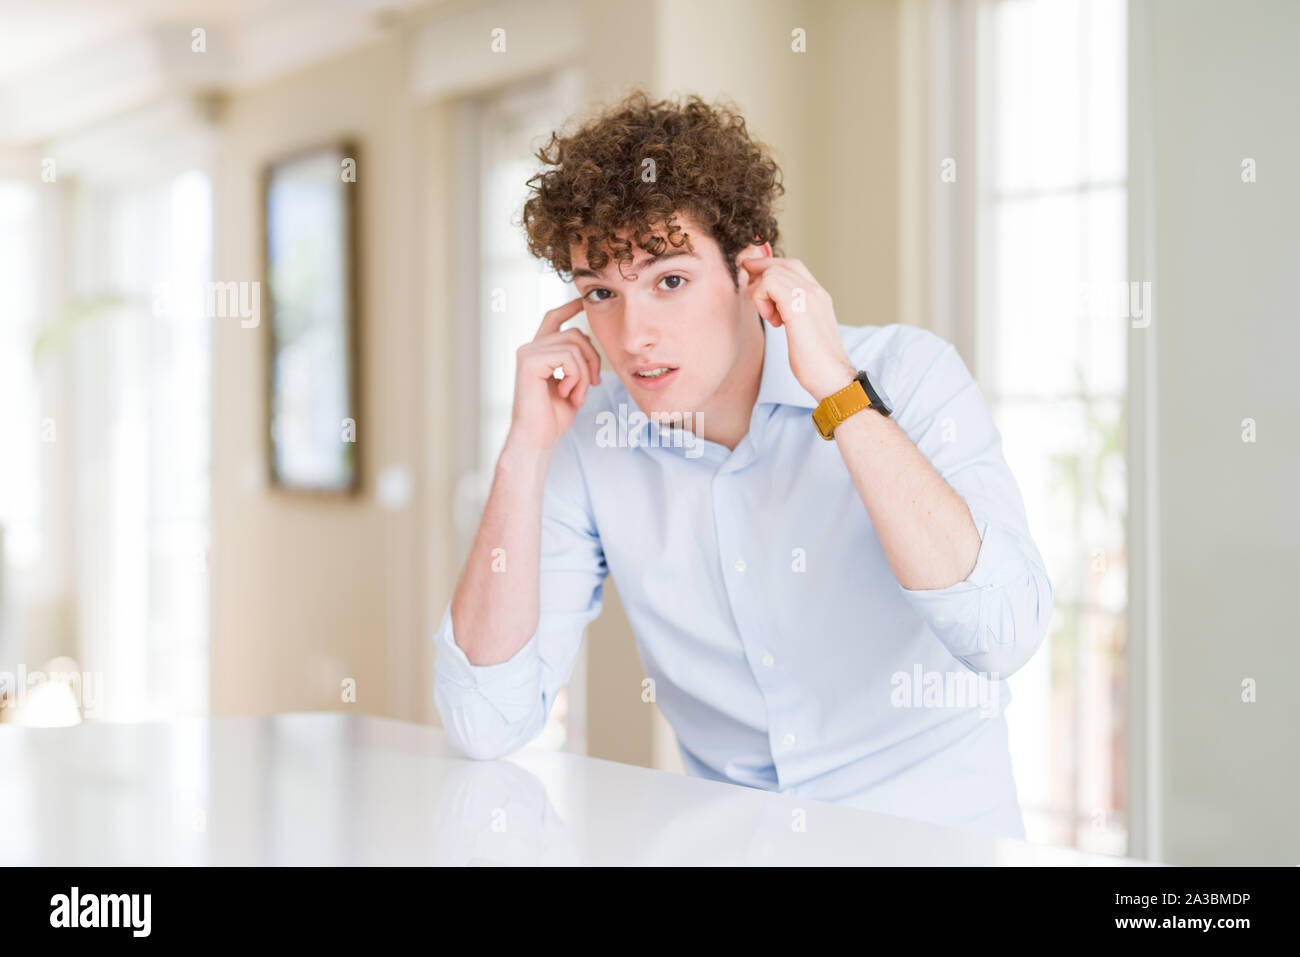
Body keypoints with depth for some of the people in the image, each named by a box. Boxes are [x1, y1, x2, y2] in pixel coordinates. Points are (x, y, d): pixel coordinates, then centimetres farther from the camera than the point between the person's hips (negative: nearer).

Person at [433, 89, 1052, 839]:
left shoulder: (908, 376, -9)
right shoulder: (589, 442, -2)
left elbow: (1004, 637, -23)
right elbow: (487, 723, -8)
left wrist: (839, 389, -23)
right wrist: (526, 450, -13)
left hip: (932, 835, -2)